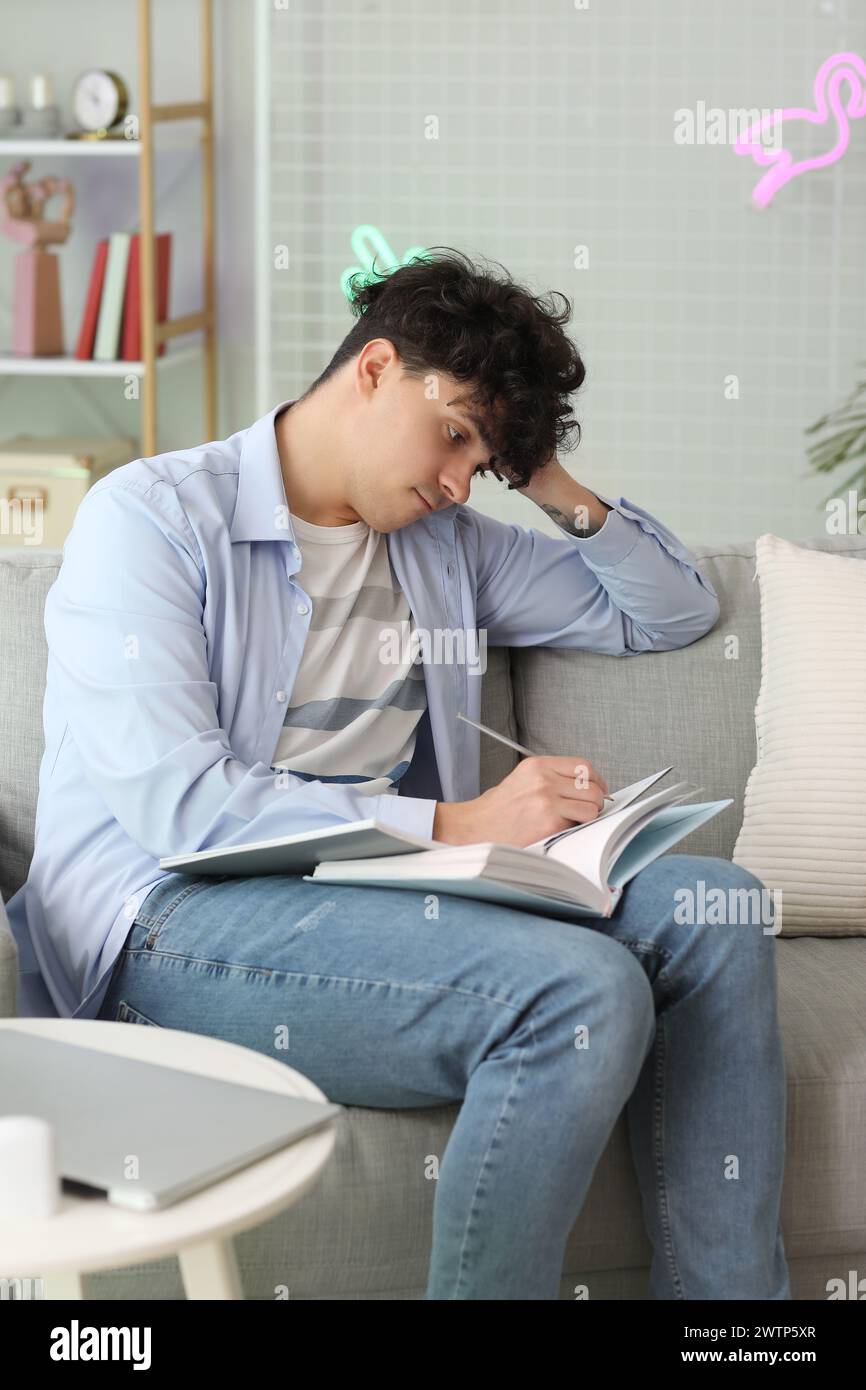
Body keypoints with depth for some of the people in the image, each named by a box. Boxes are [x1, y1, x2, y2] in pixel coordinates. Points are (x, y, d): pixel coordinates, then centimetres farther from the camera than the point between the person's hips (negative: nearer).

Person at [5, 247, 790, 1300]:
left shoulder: (443, 544, 21)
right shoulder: (150, 516, -2)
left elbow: (671, 612, 31)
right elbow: (172, 804, -15)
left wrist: (559, 491, 13)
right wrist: (455, 825, -20)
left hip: (386, 893, 8)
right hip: (175, 925, -7)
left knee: (711, 908, -12)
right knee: (585, 986, -29)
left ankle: (724, 1295, -10)